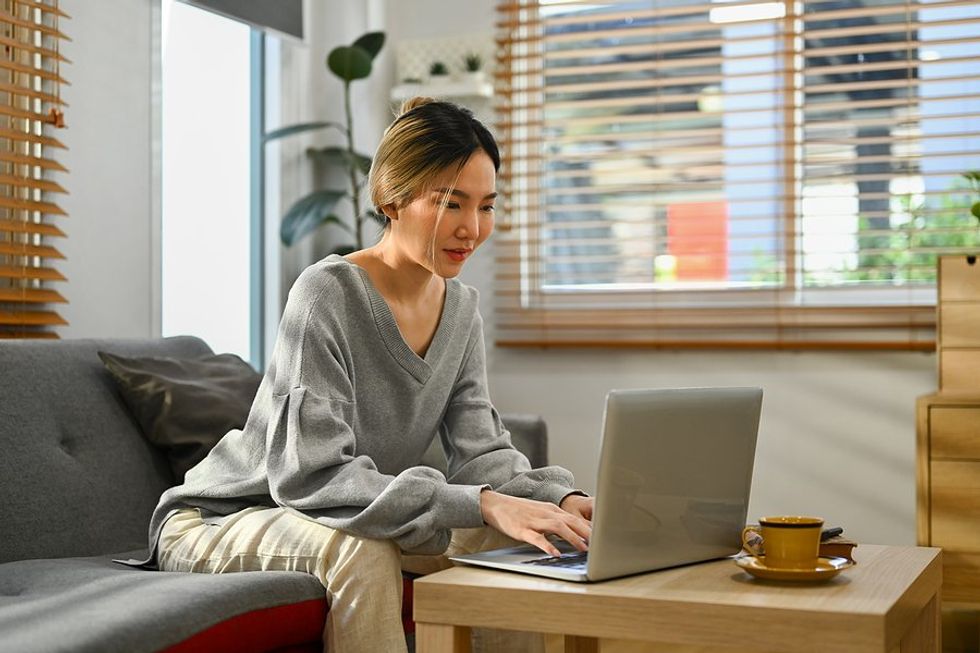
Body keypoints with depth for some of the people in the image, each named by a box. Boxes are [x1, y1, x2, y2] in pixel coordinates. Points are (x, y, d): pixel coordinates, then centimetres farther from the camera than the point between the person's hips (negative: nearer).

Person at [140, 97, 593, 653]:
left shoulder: (461, 307, -1)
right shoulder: (326, 294, -24)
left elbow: (483, 450, -5)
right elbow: (311, 474, -32)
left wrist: (561, 499, -26)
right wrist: (482, 504, -40)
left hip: (346, 518, 7)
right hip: (216, 523, -6)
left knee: (521, 537, -12)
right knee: (360, 551, -36)